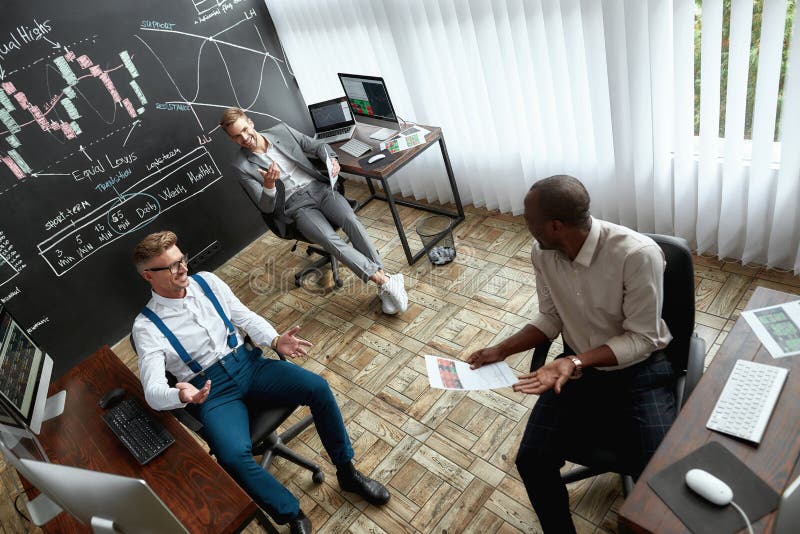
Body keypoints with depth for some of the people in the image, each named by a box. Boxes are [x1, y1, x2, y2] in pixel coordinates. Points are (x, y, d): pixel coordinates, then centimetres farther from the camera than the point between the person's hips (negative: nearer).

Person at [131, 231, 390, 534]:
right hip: (212, 391, -3)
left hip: (248, 364, 4)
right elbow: (153, 390, -15)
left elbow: (246, 317, 7)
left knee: (317, 387, -18)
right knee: (233, 456, -31)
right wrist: (182, 395, -39)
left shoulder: (207, 282, 4)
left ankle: (346, 471, 3)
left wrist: (276, 341, -13)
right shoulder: (146, 326, -8)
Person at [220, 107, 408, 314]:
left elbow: (317, 146, 15)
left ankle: (385, 288, -28)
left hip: (319, 187, 2)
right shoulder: (241, 165, -1)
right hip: (296, 206, -2)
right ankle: (385, 281, -31)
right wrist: (268, 184, -25)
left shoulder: (281, 130, 7)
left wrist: (331, 159, -7)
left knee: (352, 222, -27)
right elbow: (266, 207, -4)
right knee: (332, 241, -30)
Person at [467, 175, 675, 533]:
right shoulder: (542, 253, -10)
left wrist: (575, 362, -32)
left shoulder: (638, 255, -27)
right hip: (578, 366, 4)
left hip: (638, 369, -4)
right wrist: (502, 350, -8)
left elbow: (641, 338, -20)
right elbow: (551, 318, 3)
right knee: (532, 461, -10)